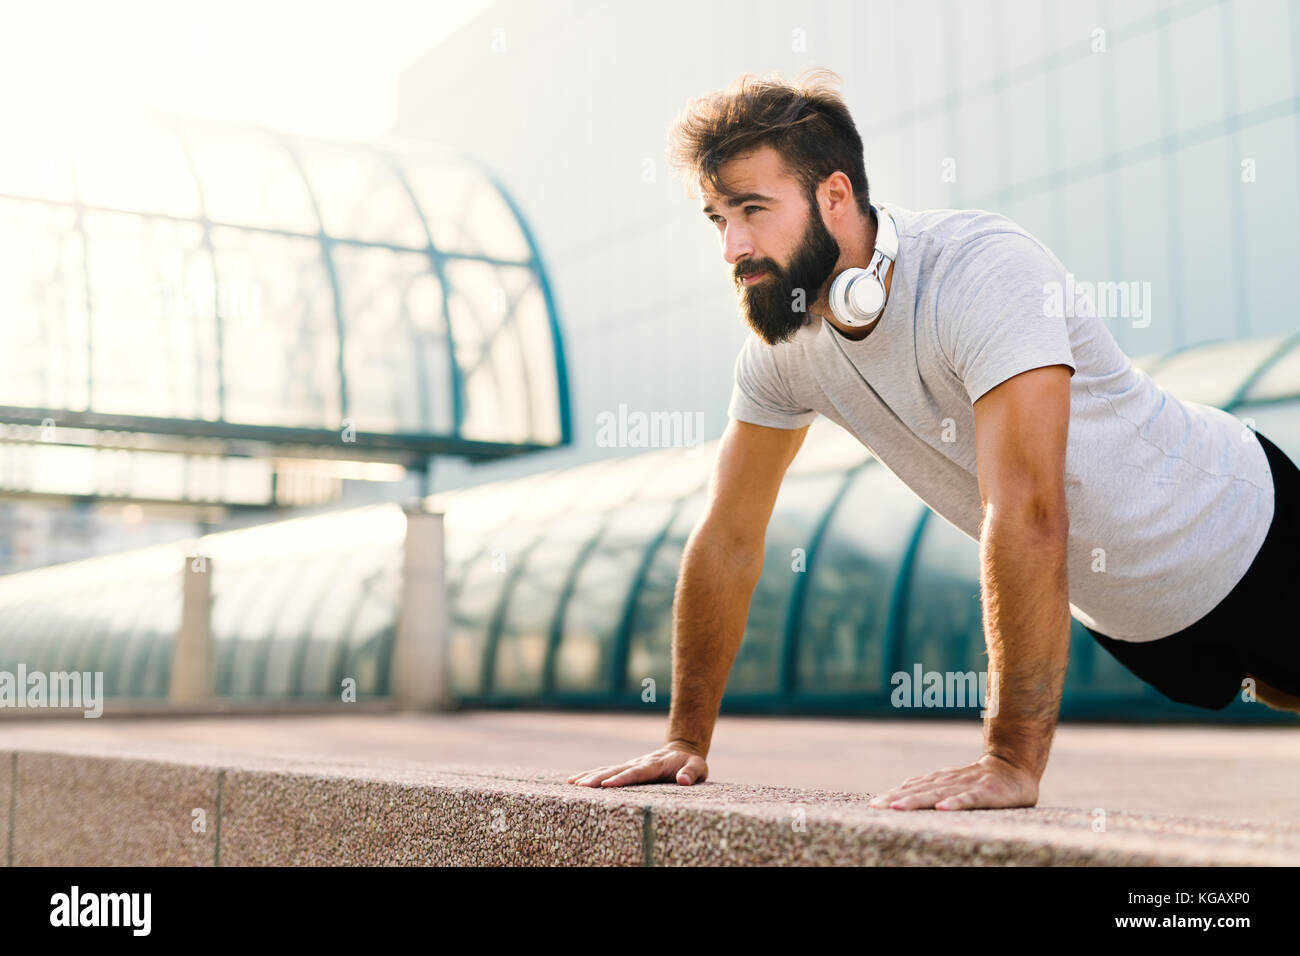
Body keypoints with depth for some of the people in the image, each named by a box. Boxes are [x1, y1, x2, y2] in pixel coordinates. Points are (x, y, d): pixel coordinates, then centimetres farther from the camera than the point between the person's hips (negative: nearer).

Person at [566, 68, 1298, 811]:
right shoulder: (782, 342, -13)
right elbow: (729, 536, -6)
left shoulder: (983, 270, -36)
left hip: (1234, 542, -5)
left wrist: (1014, 760, -45)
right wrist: (688, 739, -5)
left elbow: (1028, 513, -43)